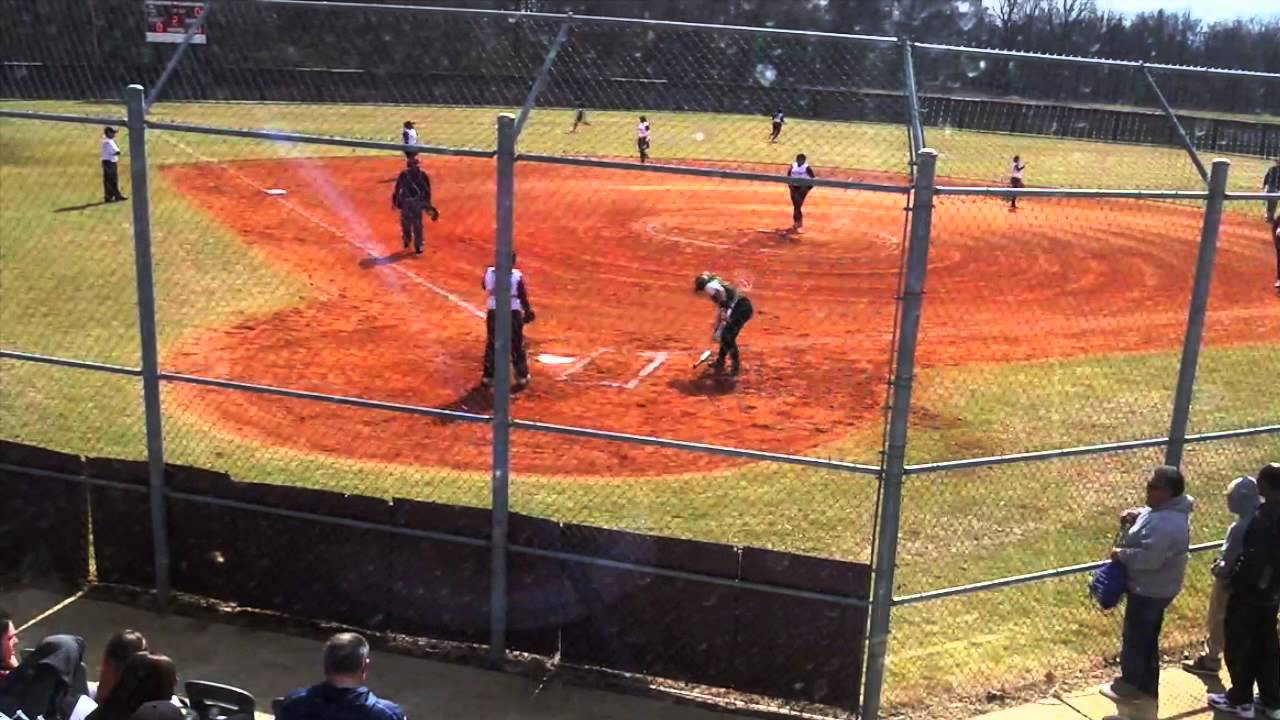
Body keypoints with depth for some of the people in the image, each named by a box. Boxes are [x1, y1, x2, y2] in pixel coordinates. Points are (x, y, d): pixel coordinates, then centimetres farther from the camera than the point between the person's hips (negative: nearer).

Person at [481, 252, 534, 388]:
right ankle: (522, 376, 22)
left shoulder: (489, 272, -10)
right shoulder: (517, 276, -15)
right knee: (517, 345, 13)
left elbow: (484, 285, 11)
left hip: (494, 313, 2)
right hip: (513, 313, -2)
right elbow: (523, 296, -7)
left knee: (492, 344, 17)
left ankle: (488, 376, 23)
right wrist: (528, 311, 7)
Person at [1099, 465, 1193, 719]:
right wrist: (1136, 515, 0)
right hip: (1153, 587, 10)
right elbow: (1149, 516, 20)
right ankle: (1146, 691, 34)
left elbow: (1150, 558, -35)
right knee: (1145, 638, 21)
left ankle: (1131, 686, 31)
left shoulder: (1166, 524, -32)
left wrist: (1121, 554, -21)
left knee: (1136, 639, 10)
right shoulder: (1167, 509, 0)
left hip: (1149, 590, -10)